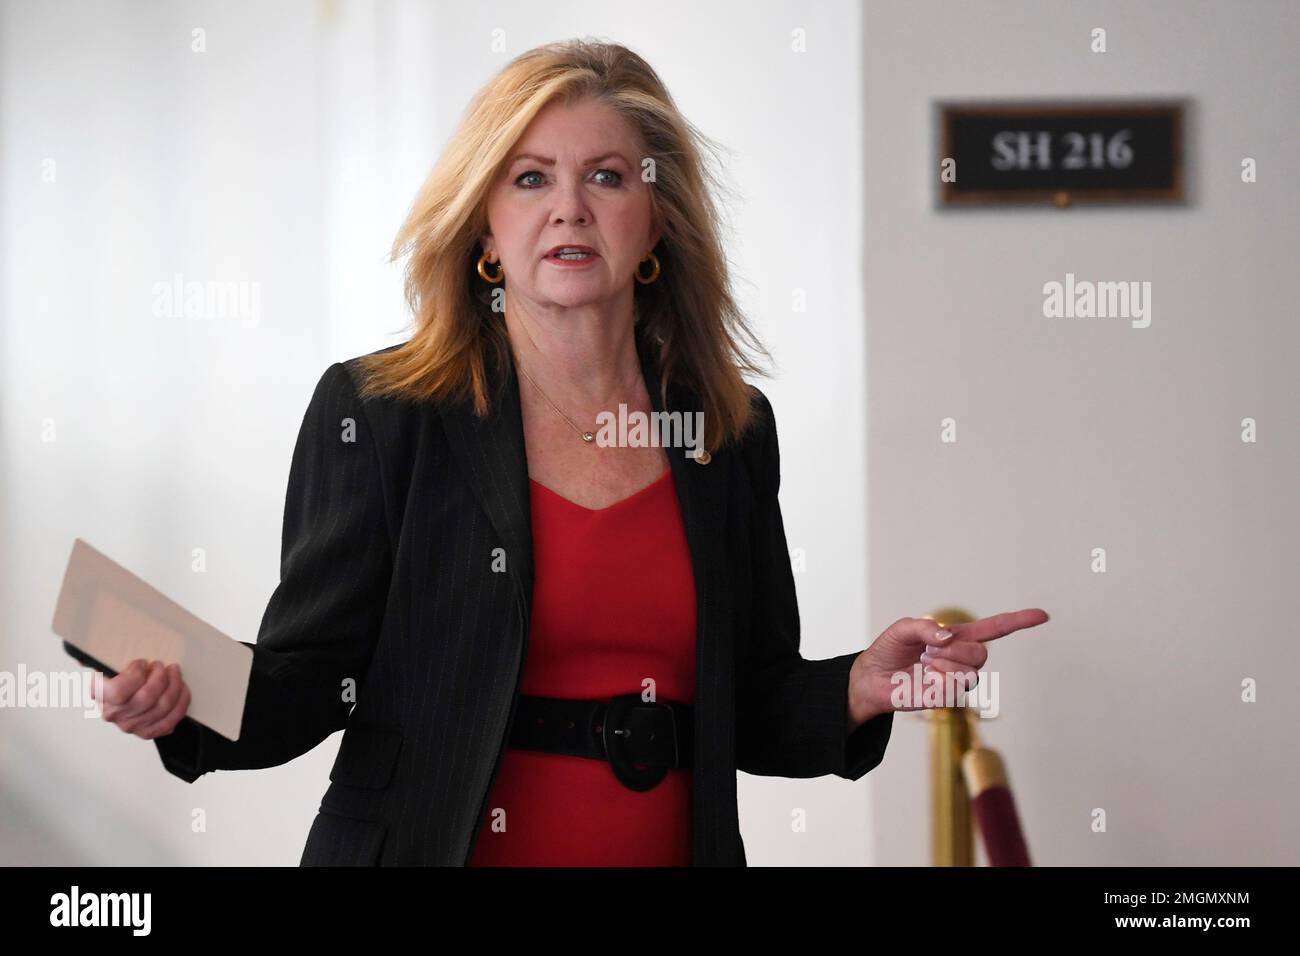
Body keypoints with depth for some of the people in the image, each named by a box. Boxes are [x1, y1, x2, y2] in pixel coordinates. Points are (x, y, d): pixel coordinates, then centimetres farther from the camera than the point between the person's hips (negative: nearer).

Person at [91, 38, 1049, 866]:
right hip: (433, 846, -3)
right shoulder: (377, 412, -6)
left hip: (671, 848, 3)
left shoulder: (733, 429, 4)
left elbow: (752, 713, 8)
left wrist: (858, 690, -10)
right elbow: (306, 679, -8)